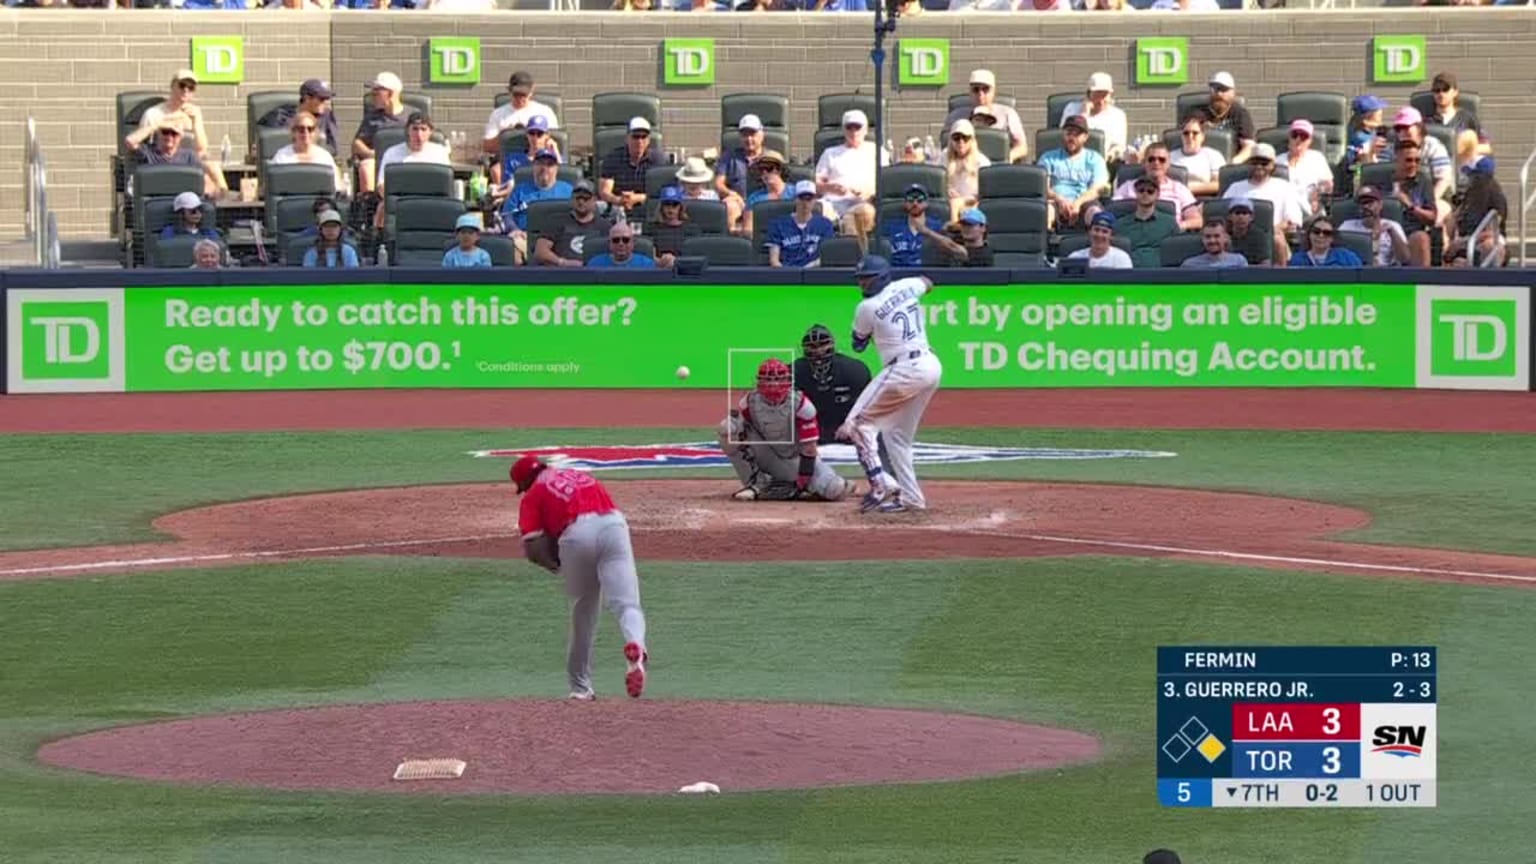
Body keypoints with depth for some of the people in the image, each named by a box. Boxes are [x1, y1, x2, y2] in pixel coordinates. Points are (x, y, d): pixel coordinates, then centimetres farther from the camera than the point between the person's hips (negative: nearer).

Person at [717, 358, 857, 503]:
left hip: (797, 461, -3)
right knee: (727, 427, -21)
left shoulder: (800, 404, -21)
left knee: (836, 490, -29)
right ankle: (756, 485, -12)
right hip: (767, 458, 3)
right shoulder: (750, 401, -13)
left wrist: (801, 485, -19)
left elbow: (809, 448, -19)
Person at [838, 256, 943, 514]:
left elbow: (858, 345, 7)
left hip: (904, 370, -8)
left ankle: (879, 487, -15)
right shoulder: (906, 286, 8)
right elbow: (928, 284, 33)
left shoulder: (868, 308, -10)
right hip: (932, 366, 8)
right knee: (898, 434, 19)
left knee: (859, 423, -2)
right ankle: (910, 497, 17)